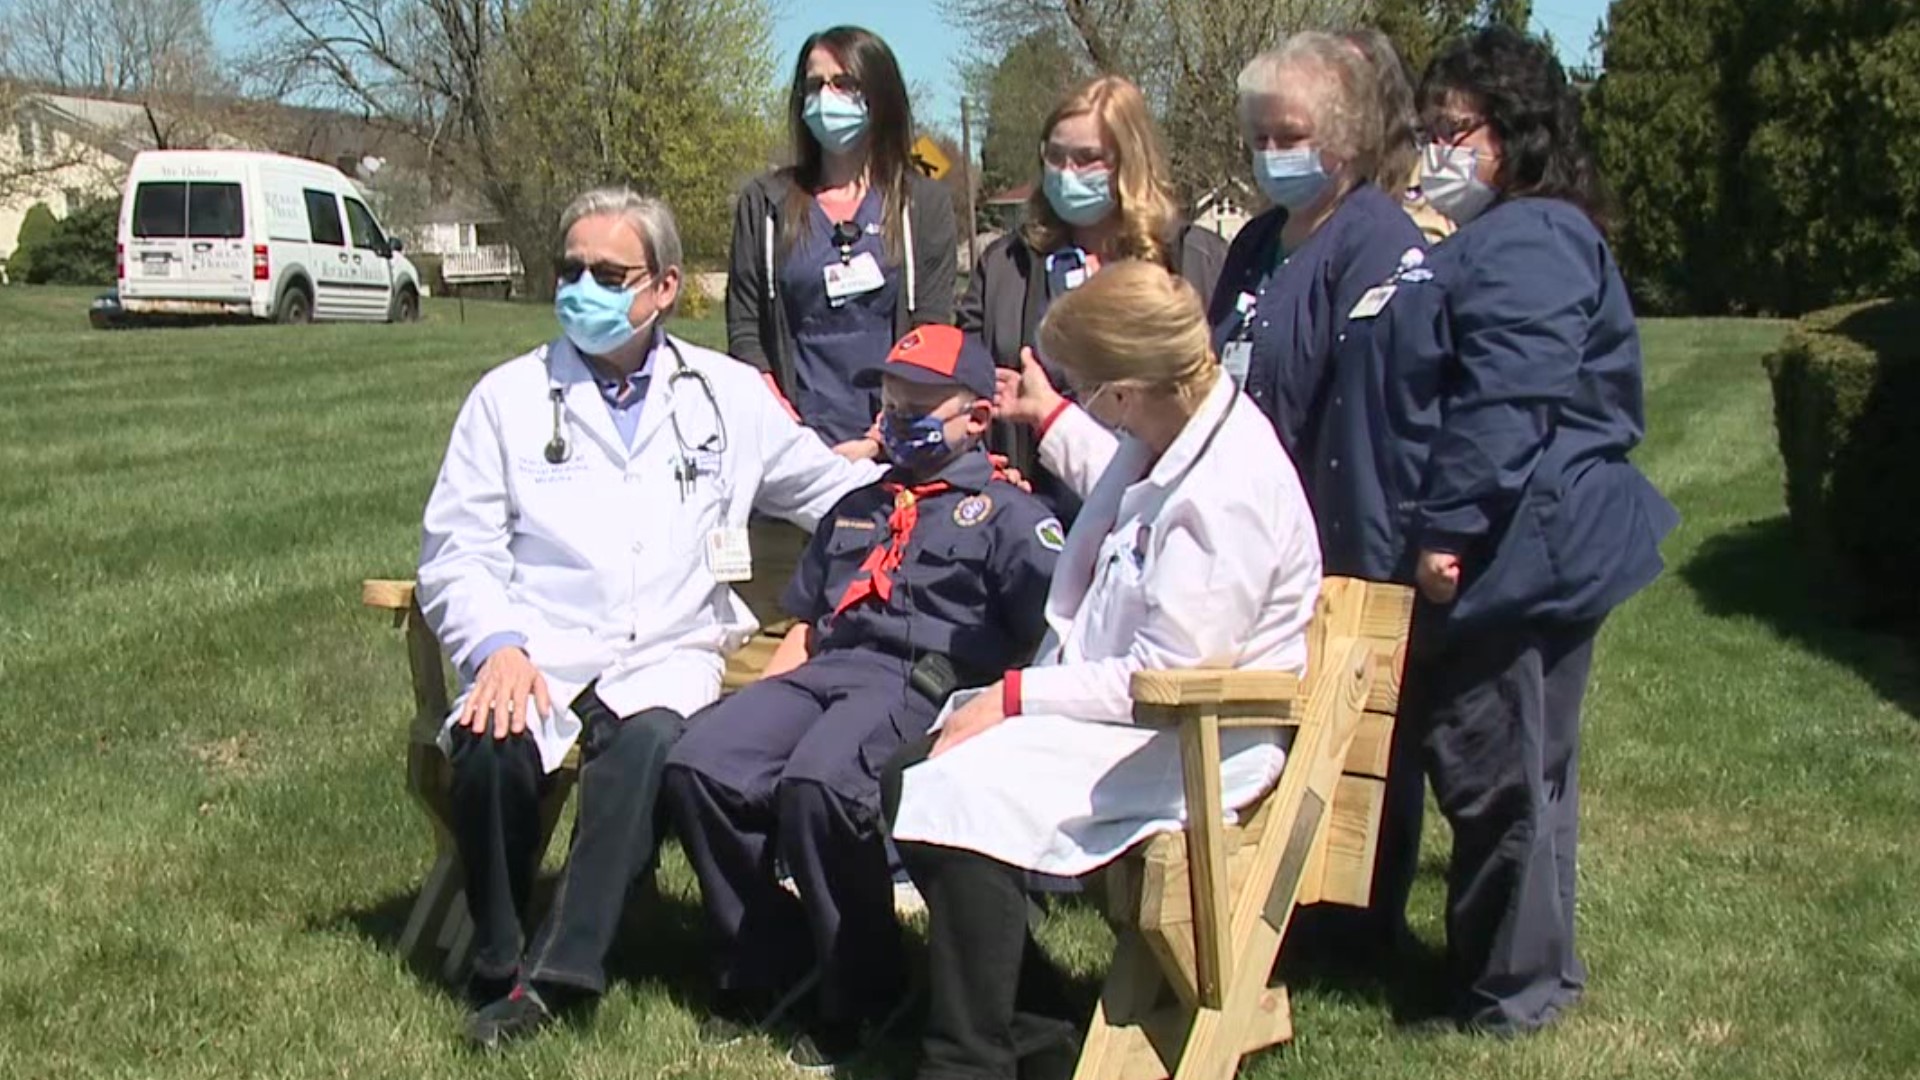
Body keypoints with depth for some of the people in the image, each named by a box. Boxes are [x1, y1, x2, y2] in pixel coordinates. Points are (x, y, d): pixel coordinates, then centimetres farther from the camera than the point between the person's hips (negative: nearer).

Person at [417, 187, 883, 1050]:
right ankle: (499, 967, -8)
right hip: (536, 654, 0)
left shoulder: (728, 394, 14)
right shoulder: (509, 397, 11)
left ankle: (555, 972, -25)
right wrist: (497, 646, -14)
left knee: (650, 737, -35)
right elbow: (456, 556, 6)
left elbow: (833, 491, 23)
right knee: (493, 745, -32)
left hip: (668, 654, 0)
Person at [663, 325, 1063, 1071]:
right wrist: (769, 693, 18)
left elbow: (1054, 636, -1)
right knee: (698, 765, -21)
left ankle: (860, 995, -16)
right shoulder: (858, 507, 33)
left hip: (927, 681, -6)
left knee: (817, 783, -36)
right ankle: (766, 963, -2)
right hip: (825, 672, 7)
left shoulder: (1009, 513, 11)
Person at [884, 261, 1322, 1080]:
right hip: (1117, 702, 10)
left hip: (1189, 745, -10)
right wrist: (1050, 421, 39)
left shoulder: (1228, 494, -24)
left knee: (962, 796, -28)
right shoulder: (1175, 435, 6)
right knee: (909, 780, -2)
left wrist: (1016, 697, -19)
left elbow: (1166, 675, -25)